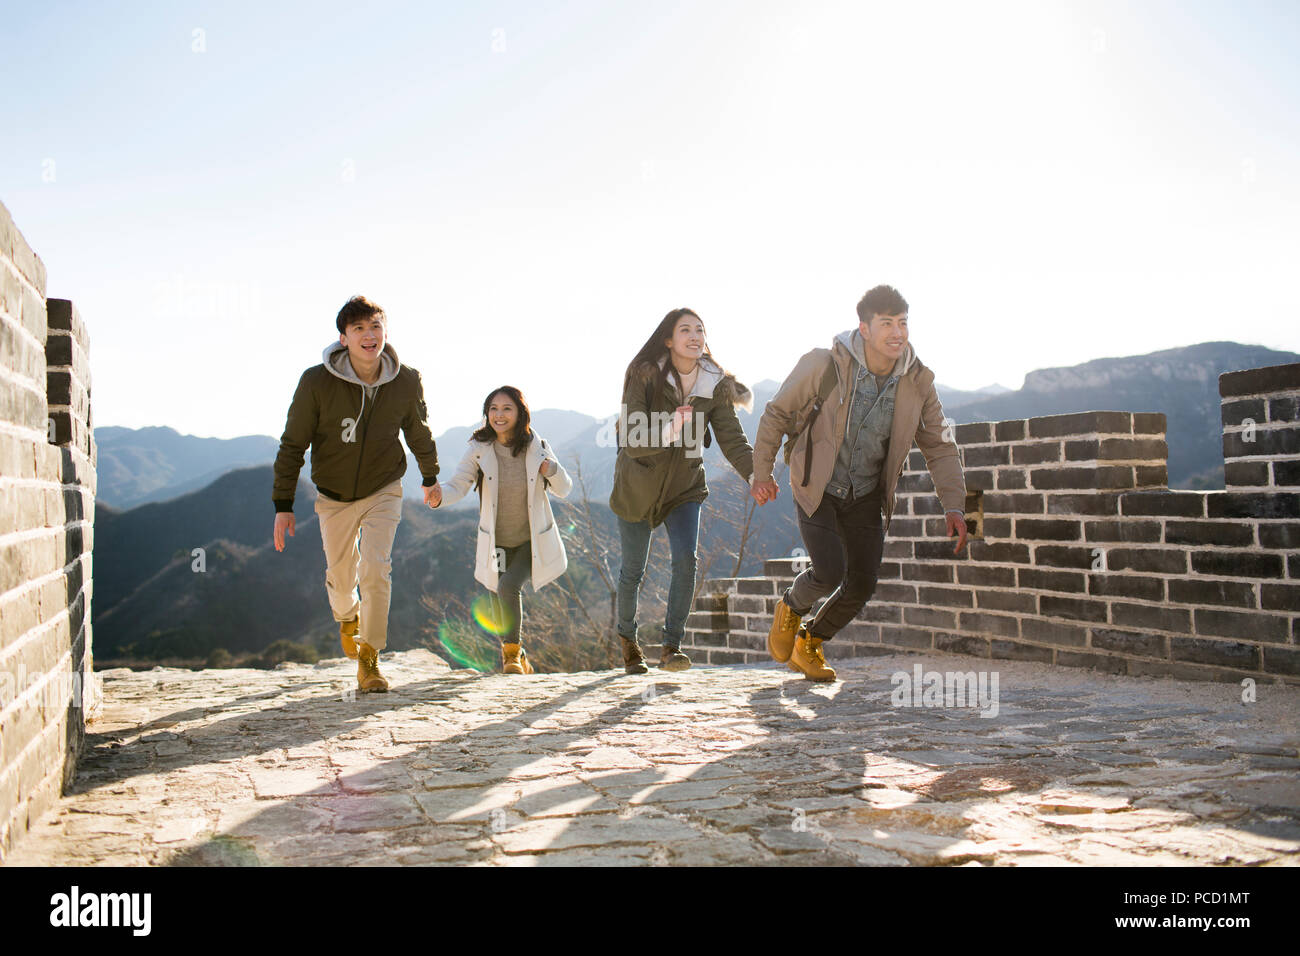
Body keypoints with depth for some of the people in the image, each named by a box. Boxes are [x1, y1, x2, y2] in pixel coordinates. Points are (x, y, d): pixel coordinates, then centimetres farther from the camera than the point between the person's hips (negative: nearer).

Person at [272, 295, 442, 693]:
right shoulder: (316, 382, -20)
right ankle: (347, 617, 50)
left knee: (376, 568, -17)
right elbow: (293, 444, -9)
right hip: (334, 495, 0)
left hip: (384, 491, 0)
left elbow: (419, 432, 7)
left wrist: (430, 478, 20)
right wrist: (283, 504, -9)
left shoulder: (406, 382, -14)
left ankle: (368, 657, 1)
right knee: (340, 575, 13)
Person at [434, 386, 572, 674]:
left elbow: (563, 491, -3)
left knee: (509, 586, -25)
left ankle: (512, 652, -4)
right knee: (502, 607, 13)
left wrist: (553, 470, -24)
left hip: (532, 542, -2)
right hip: (497, 543, 2)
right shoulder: (479, 450, -11)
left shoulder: (537, 447, -11)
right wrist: (437, 495, -41)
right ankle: (518, 657, 41)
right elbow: (457, 486, -19)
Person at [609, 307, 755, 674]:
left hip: (684, 485, 2)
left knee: (686, 559, -16)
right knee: (633, 569, 8)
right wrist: (666, 432, -44)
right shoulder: (644, 376, -19)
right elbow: (632, 441, -25)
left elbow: (732, 439, -15)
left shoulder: (715, 385, -9)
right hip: (638, 485, -2)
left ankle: (671, 646, -5)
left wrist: (754, 474, -33)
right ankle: (627, 637, 33)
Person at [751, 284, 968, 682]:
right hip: (817, 489, -4)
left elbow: (939, 447, 0)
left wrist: (954, 506, -10)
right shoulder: (824, 365, -21)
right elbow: (776, 414, -6)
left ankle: (809, 643, 28)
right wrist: (762, 473, -3)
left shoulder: (917, 382, -10)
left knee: (862, 583, 2)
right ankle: (791, 608, 18)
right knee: (829, 572, -18)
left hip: (866, 495, 4)